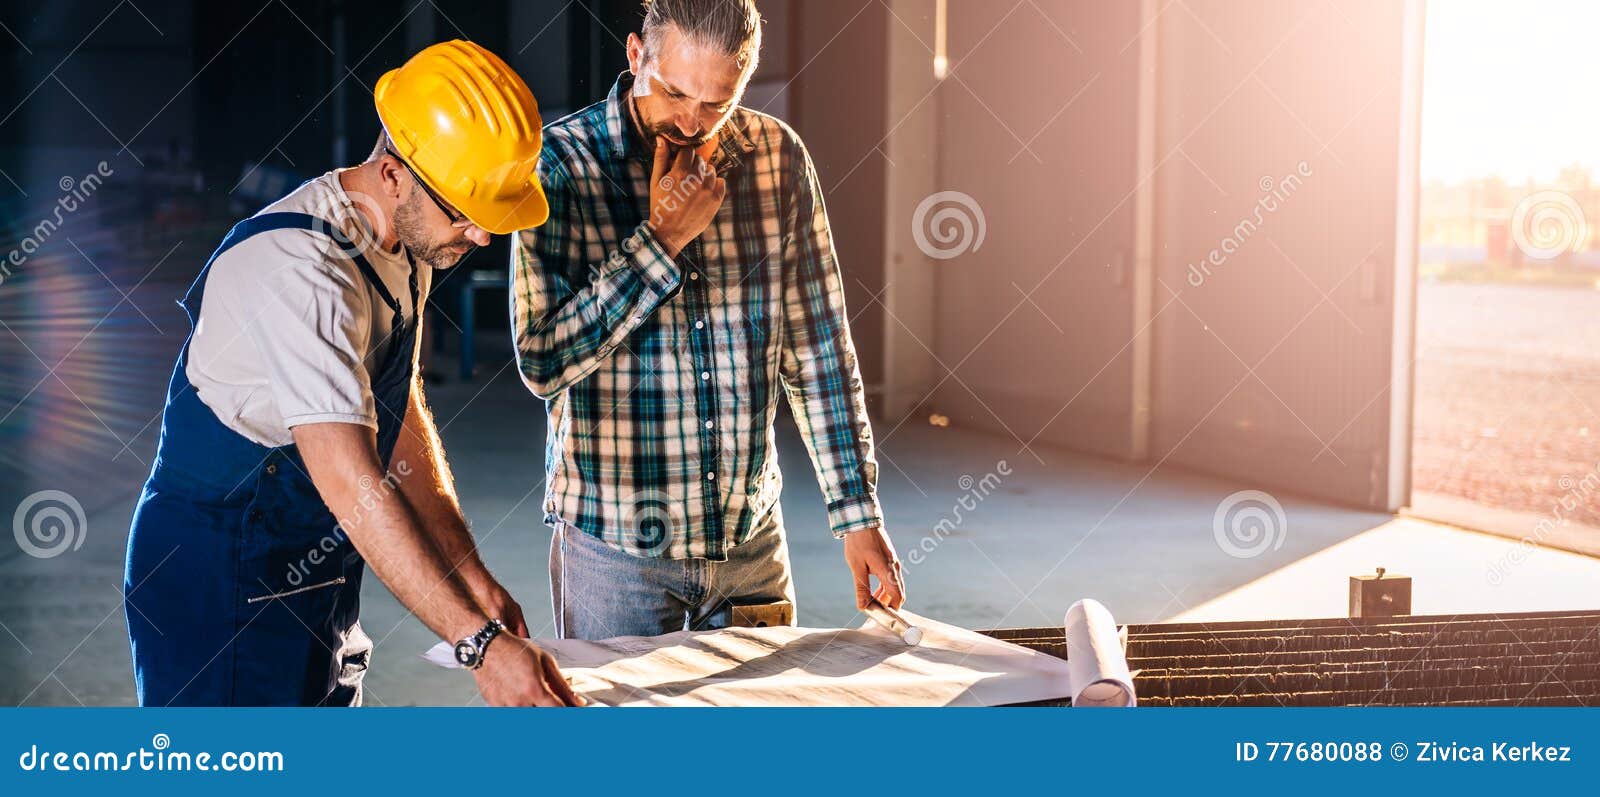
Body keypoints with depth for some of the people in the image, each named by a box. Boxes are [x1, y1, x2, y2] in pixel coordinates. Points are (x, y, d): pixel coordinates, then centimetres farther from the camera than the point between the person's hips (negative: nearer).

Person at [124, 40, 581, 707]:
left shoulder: (405, 242, 4)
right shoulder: (299, 269, -26)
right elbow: (349, 483, -33)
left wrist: (473, 577, 6)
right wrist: (480, 642, -36)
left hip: (315, 576, 9)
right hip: (220, 584, -9)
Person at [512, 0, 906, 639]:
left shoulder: (778, 157, -1)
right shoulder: (562, 164, -11)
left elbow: (816, 346, 5)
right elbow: (543, 362, -18)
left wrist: (857, 512, 3)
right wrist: (662, 239, -19)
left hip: (753, 540, 3)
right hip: (615, 545, -3)